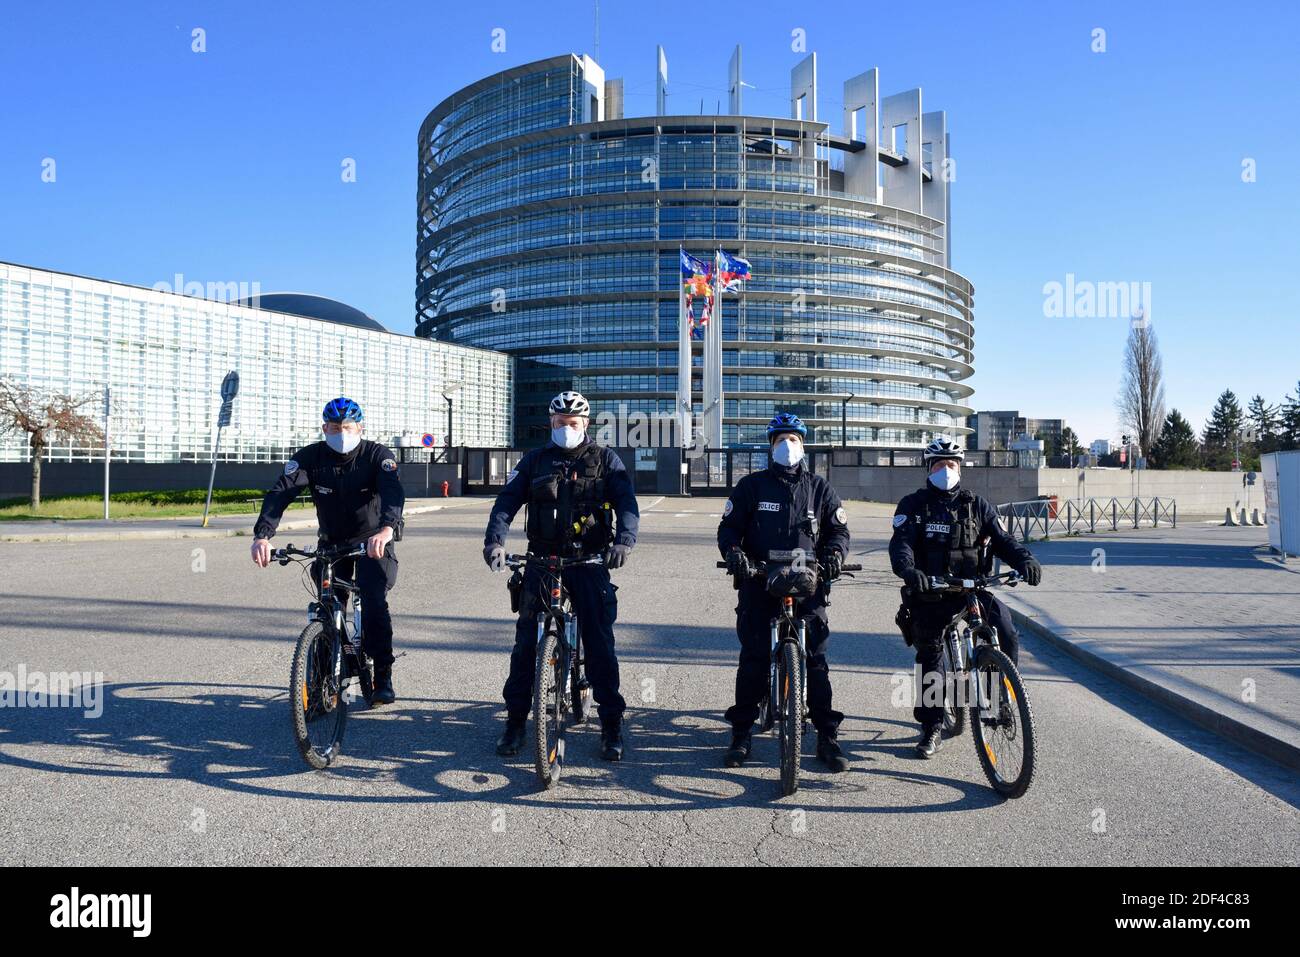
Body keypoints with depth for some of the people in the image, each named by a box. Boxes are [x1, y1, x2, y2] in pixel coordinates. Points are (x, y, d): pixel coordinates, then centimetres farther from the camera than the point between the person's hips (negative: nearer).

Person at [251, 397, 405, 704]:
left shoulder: (378, 455, -18)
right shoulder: (310, 457, -12)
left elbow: (394, 493, -36)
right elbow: (280, 493, -25)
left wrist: (386, 528, -57)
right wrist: (263, 535, -43)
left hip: (373, 543, -3)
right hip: (331, 543, 3)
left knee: (374, 604, -18)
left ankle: (383, 678, -5)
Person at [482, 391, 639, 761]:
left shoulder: (605, 460, 5)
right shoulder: (534, 460, 9)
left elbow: (627, 503, -8)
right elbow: (507, 501, -2)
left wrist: (624, 540, -28)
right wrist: (494, 539, -21)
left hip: (590, 562, -1)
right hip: (542, 560, 2)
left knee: (599, 643, -2)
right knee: (526, 641, 1)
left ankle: (611, 723, 9)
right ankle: (515, 719, 13)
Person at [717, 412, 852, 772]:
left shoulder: (819, 488, 12)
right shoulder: (752, 485, 8)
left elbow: (839, 529, 12)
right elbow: (729, 526, 6)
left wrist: (833, 553, -9)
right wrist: (733, 551, -15)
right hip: (759, 583, -1)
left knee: (815, 659, -1)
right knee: (753, 659, -1)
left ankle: (827, 737, 8)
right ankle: (741, 735, 10)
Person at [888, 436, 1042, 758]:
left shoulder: (977, 505, 10)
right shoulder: (913, 505, 4)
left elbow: (1001, 539, 2)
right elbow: (901, 543, -10)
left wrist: (1025, 560, -20)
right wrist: (908, 570, -33)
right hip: (929, 591, -1)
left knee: (1006, 635, -23)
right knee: (929, 656, 3)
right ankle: (931, 728, 16)